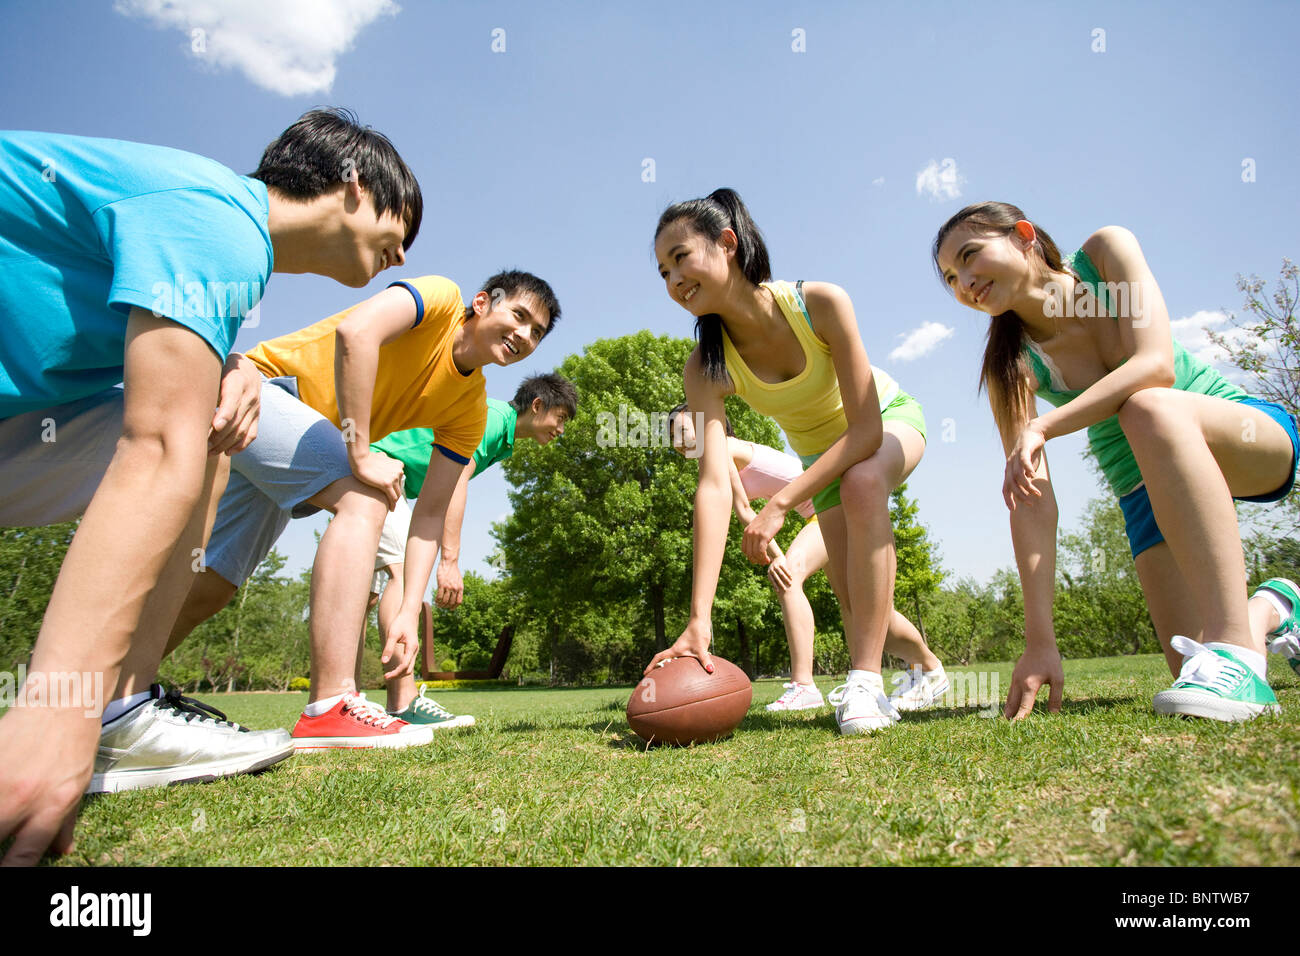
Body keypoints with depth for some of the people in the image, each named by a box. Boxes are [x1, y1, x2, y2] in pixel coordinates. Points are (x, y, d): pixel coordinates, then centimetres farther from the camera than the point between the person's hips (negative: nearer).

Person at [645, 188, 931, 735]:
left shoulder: (820, 303, -34)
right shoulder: (707, 368, -26)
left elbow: (867, 429, -33)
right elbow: (714, 485, -37)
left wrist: (779, 505, -42)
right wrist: (698, 619, -46)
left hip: (889, 420, -4)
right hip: (823, 454, 4)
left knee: (862, 482, -36)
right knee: (853, 595, -3)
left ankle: (866, 680, -30)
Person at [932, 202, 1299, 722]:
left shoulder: (1106, 250, -12)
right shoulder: (1010, 366, -13)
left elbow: (1156, 366, -26)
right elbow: (1030, 502, -21)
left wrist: (1041, 428, -35)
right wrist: (1039, 641, -28)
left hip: (1252, 428, -2)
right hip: (1149, 492, 2)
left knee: (1149, 408, -36)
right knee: (1193, 671, -13)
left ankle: (1237, 653, -34)